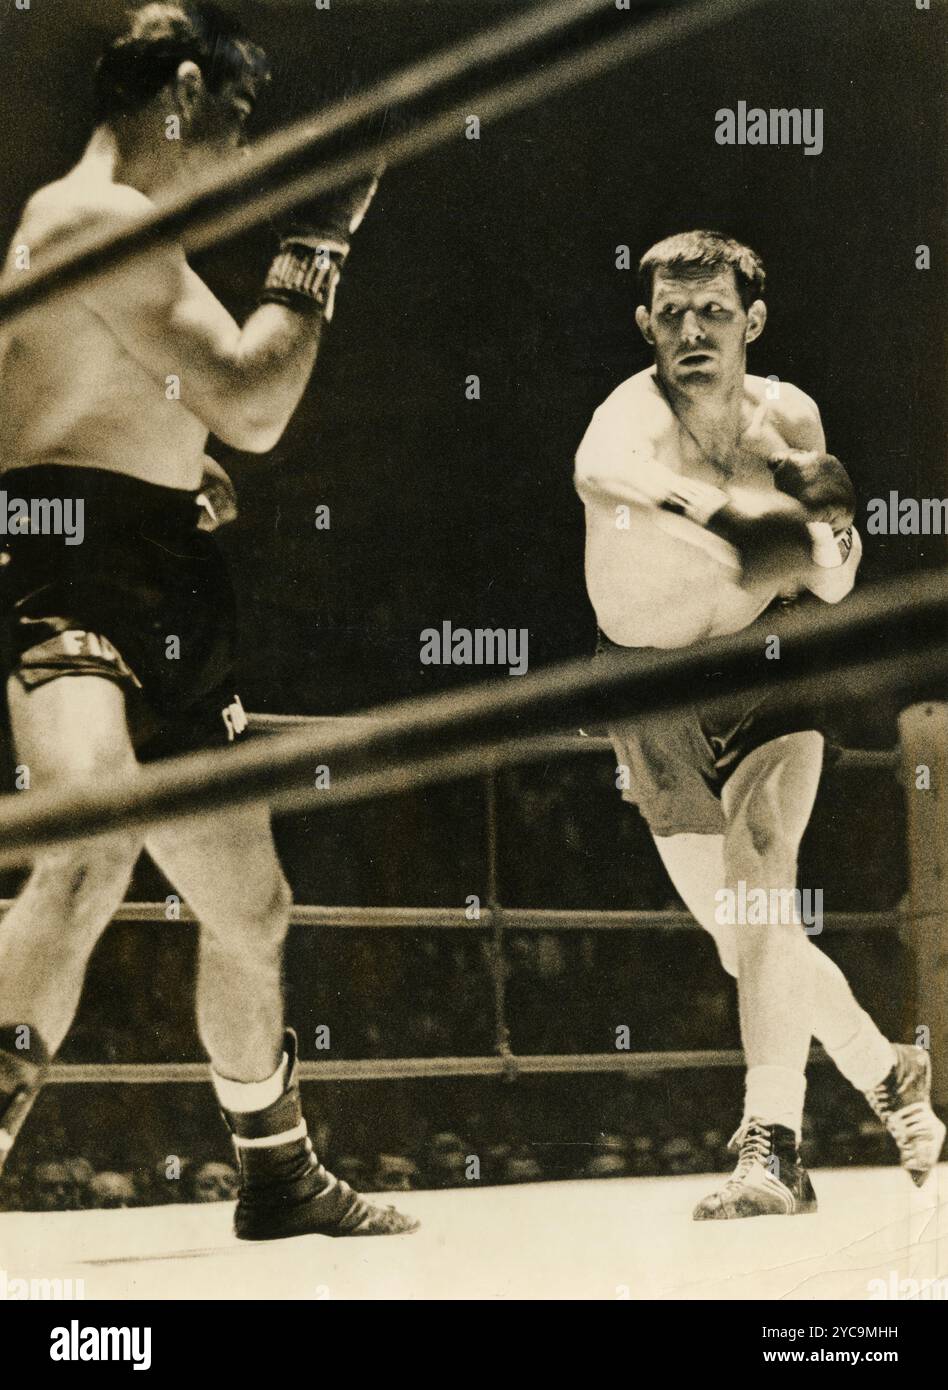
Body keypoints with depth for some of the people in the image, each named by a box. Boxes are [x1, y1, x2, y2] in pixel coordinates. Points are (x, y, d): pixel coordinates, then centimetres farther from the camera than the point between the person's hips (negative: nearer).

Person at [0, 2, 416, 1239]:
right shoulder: (99, 214, -11)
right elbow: (253, 404, -16)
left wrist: (178, 470, 26)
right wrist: (317, 243, -6)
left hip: (164, 600, 11)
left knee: (250, 905, 18)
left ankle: (280, 1179, 35)